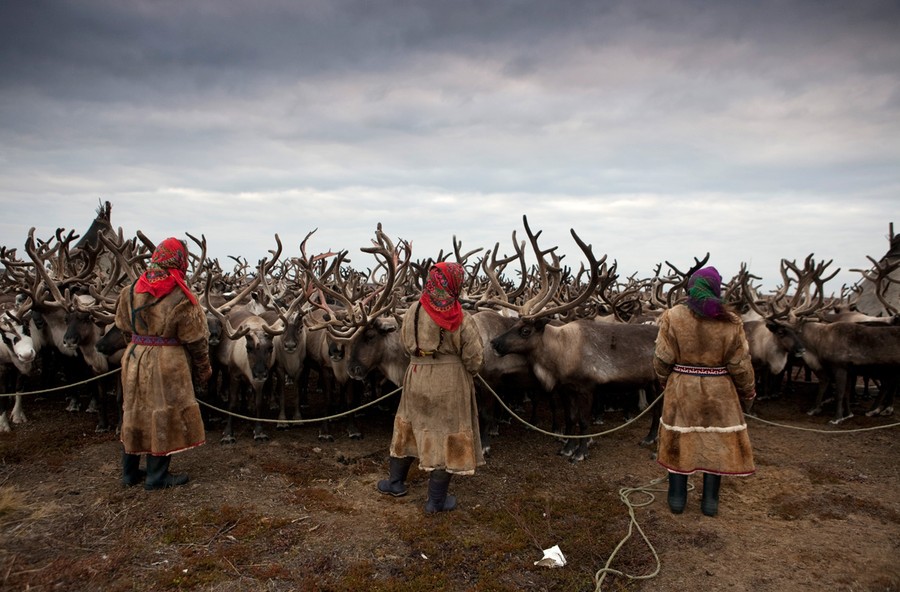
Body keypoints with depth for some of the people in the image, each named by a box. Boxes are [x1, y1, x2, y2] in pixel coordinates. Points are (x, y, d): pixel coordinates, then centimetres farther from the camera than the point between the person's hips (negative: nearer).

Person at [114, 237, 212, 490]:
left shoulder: (131, 291, 2)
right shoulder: (181, 297, -14)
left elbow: (124, 328, 11)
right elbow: (195, 338, -10)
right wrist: (203, 369, 2)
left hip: (134, 360, 6)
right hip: (168, 363, -5)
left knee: (135, 413, 17)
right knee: (163, 415, 5)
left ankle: (130, 472, 29)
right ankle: (157, 476, 14)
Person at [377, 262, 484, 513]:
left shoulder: (412, 313, -7)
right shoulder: (461, 319, -16)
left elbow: (406, 344, 5)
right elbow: (475, 357, -12)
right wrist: (468, 372, 9)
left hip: (417, 380, 3)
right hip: (451, 383, -3)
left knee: (410, 425, 22)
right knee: (447, 434, 9)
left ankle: (395, 481, 36)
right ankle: (436, 500, 19)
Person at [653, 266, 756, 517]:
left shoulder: (672, 317, -10)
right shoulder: (731, 322, -9)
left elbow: (663, 358, -7)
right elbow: (740, 364, -4)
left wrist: (664, 381, 12)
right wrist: (747, 390, 12)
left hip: (681, 389, 0)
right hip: (719, 392, 0)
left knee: (679, 439, 12)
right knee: (716, 442, 12)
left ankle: (677, 498, 20)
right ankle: (710, 501, 20)